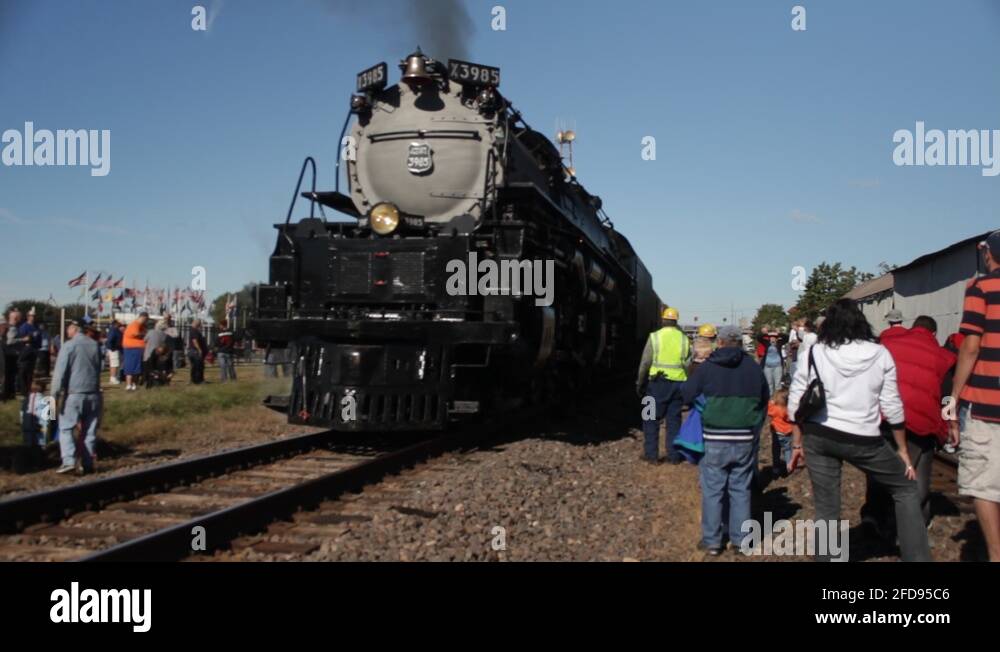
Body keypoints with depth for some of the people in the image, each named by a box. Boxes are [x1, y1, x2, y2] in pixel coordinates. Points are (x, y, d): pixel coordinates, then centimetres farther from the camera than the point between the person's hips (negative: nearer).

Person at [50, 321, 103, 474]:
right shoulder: (95, 345, 6)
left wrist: (55, 394, -8)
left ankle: (69, 461, -9)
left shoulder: (69, 346, -9)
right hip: (93, 394, 4)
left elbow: (60, 372, -11)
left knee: (66, 428, 4)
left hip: (74, 394, -4)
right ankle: (88, 463, 10)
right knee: (90, 431, 9)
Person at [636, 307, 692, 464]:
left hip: (658, 382, -3)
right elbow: (688, 364, 6)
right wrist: (686, 386, 15)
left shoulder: (655, 337, -5)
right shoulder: (684, 339, 5)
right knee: (674, 420, 10)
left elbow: (645, 363, -6)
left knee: (651, 419, 6)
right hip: (678, 384, 3)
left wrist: (640, 383, 5)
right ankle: (674, 455, 12)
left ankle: (651, 454, 5)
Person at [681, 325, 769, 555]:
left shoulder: (707, 368, -7)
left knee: (713, 490, 8)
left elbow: (685, 395, -1)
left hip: (715, 440, -2)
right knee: (741, 489, 14)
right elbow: (764, 400, 10)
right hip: (746, 439, 2)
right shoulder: (754, 368, 0)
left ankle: (712, 540, 12)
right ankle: (741, 539, 19)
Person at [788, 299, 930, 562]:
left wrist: (797, 443, 10)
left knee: (826, 510, 10)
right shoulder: (879, 354, -1)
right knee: (906, 488, 20)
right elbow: (892, 406, 2)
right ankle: (917, 557, 19)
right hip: (862, 440, -1)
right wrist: (902, 449, 11)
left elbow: (796, 402, 1)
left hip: (818, 437, 1)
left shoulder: (814, 353, -1)